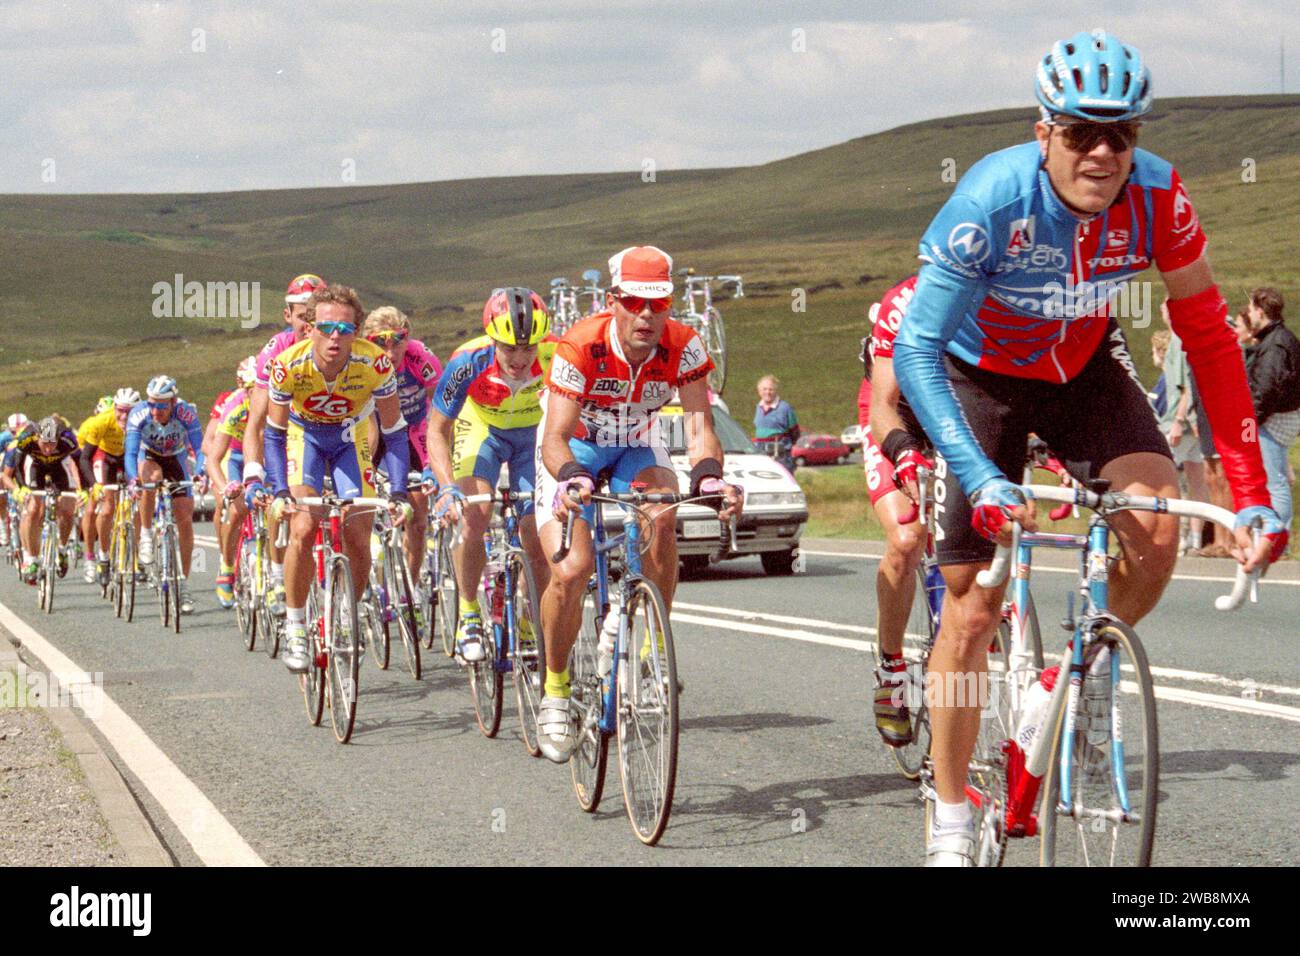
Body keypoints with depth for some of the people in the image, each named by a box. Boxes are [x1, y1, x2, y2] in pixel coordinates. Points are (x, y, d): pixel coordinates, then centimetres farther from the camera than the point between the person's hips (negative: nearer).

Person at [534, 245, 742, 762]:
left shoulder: (683, 346, -22)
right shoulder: (581, 346, -31)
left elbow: (699, 423, -27)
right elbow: (555, 437, -34)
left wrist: (708, 475, -49)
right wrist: (572, 480, -56)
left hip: (636, 447, 2)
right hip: (574, 450, -2)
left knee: (662, 520, -31)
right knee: (571, 571, -20)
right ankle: (555, 691, 1)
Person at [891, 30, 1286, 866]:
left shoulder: (1156, 197, -25)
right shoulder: (991, 202, -33)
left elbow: (1208, 336, -17)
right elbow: (916, 352, -33)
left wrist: (1252, 492, -21)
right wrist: (982, 480, -44)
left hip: (1085, 367, 2)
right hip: (982, 376, -2)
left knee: (1158, 525, -25)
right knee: (971, 611, -5)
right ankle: (951, 828, 8)